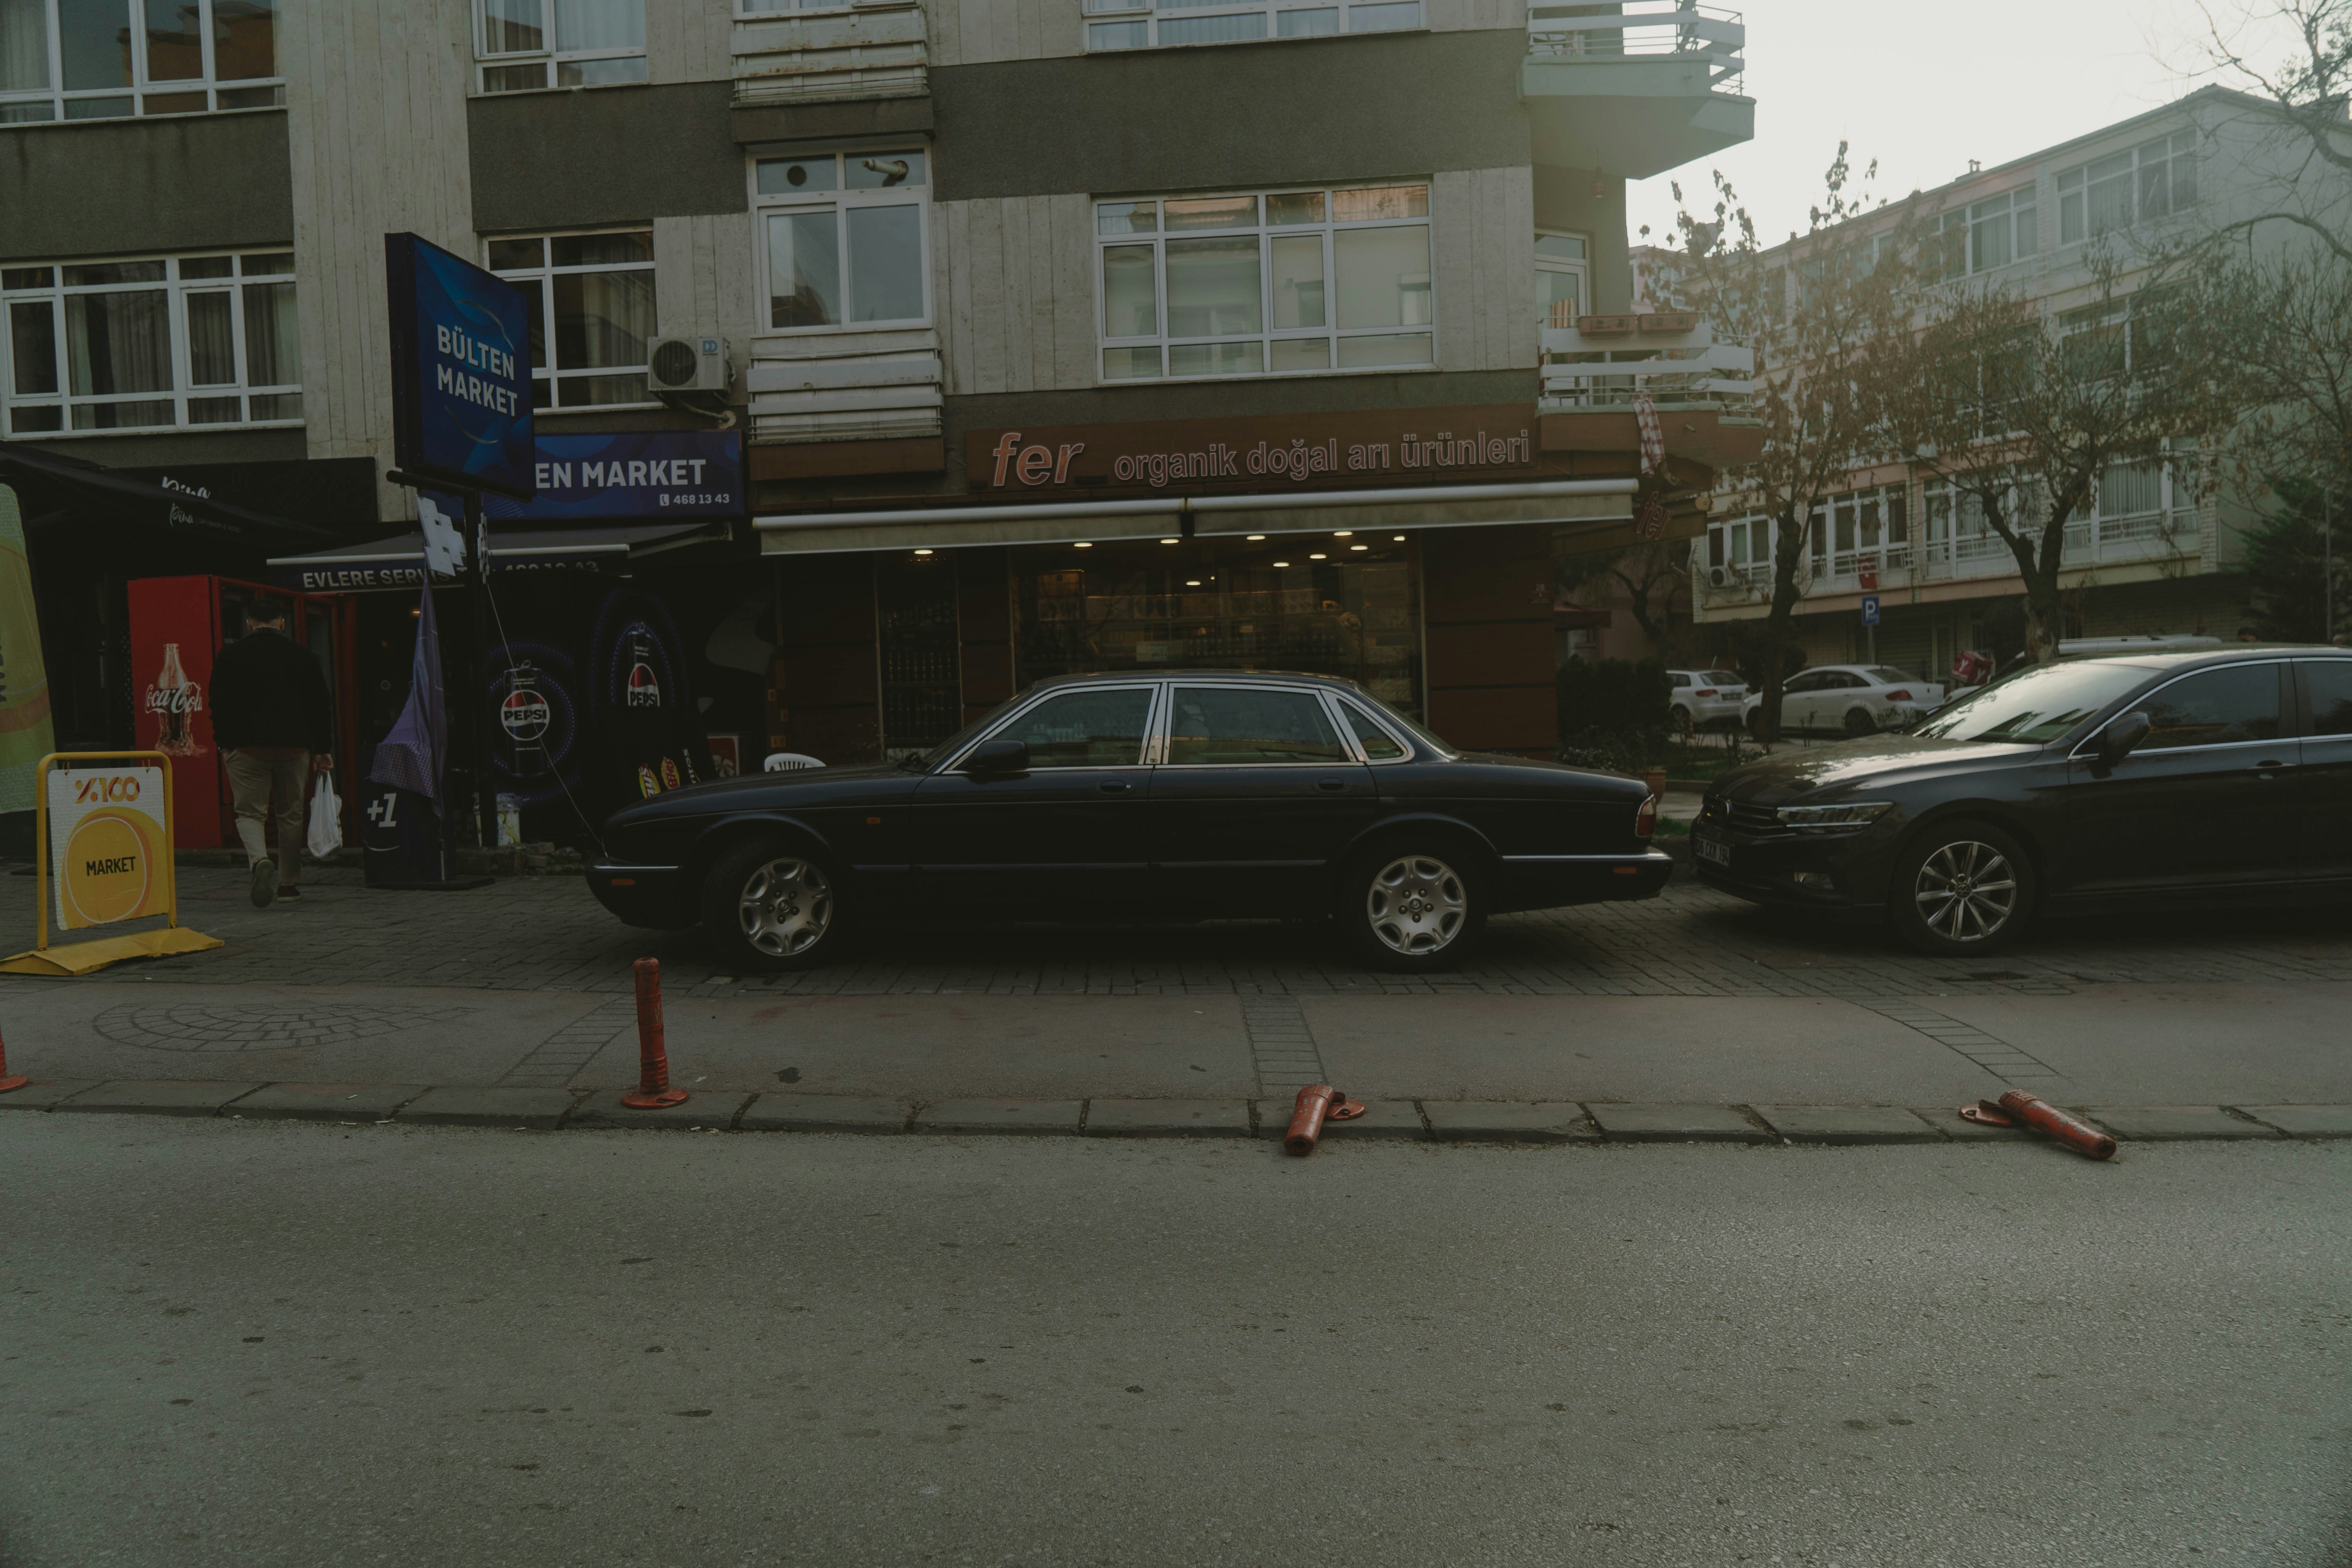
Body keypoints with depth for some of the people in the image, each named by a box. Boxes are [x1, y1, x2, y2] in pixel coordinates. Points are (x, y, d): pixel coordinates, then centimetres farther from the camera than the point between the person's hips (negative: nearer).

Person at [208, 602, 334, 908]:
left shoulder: (230, 656, 3)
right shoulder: (302, 656, 6)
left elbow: (220, 705, 1)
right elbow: (321, 707, 7)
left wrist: (225, 744, 8)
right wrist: (324, 750, 12)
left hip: (247, 747, -1)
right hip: (294, 746, 1)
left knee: (250, 812, 2)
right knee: (291, 815, 11)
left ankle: (260, 860, -26)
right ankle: (287, 883, 17)